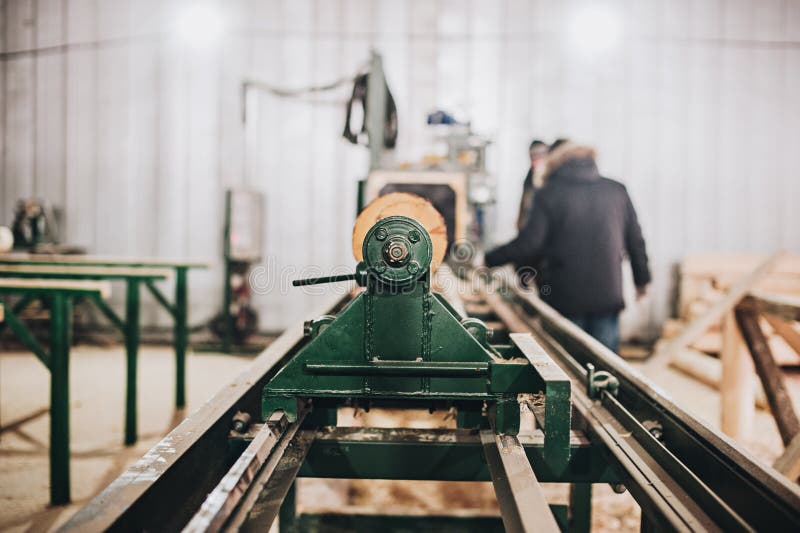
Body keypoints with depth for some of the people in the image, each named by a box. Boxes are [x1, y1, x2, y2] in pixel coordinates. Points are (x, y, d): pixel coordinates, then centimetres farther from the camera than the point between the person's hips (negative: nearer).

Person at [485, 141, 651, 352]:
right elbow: (636, 241, 10)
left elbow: (528, 244, -11)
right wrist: (642, 279, 22)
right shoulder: (617, 190, 5)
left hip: (566, 297, -2)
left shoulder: (549, 194, -7)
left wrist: (488, 260, 0)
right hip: (608, 293, 3)